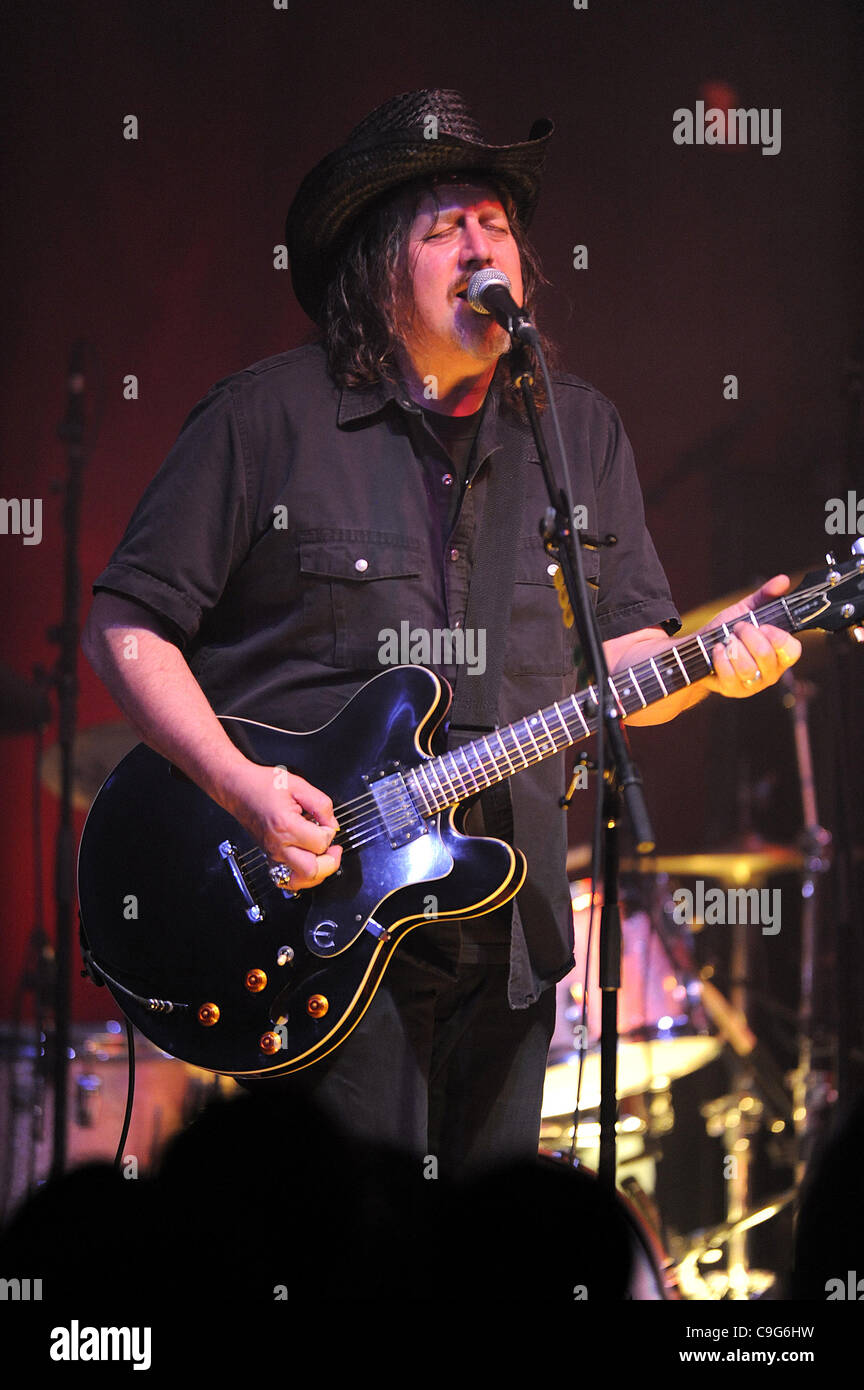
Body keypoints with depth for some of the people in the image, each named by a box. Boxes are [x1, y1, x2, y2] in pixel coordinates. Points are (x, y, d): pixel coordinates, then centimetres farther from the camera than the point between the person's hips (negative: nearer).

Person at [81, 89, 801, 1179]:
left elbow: (620, 655, 13)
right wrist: (241, 787, -14)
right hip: (320, 919, -5)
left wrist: (711, 659, -9)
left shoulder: (582, 430, 12)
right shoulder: (265, 418, -3)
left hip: (508, 926, 5)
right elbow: (126, 625, -2)